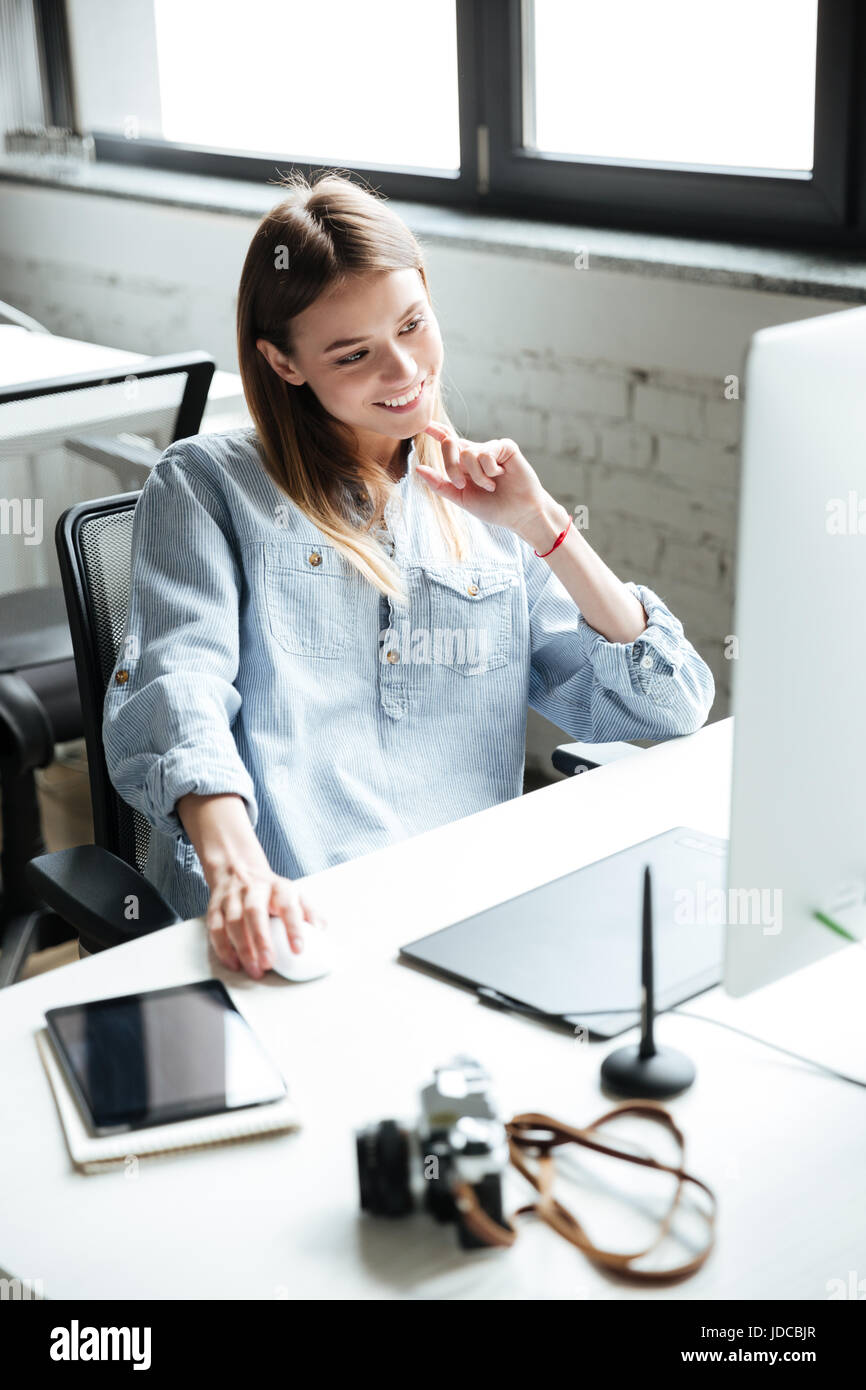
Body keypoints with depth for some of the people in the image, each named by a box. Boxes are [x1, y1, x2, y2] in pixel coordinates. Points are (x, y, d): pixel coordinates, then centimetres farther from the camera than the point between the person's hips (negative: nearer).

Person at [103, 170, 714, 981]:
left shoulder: (486, 509, 20)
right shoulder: (204, 486, 11)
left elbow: (672, 707, 14)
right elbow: (177, 690, -7)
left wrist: (542, 526, 5)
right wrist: (235, 872, -27)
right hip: (283, 933, -2)